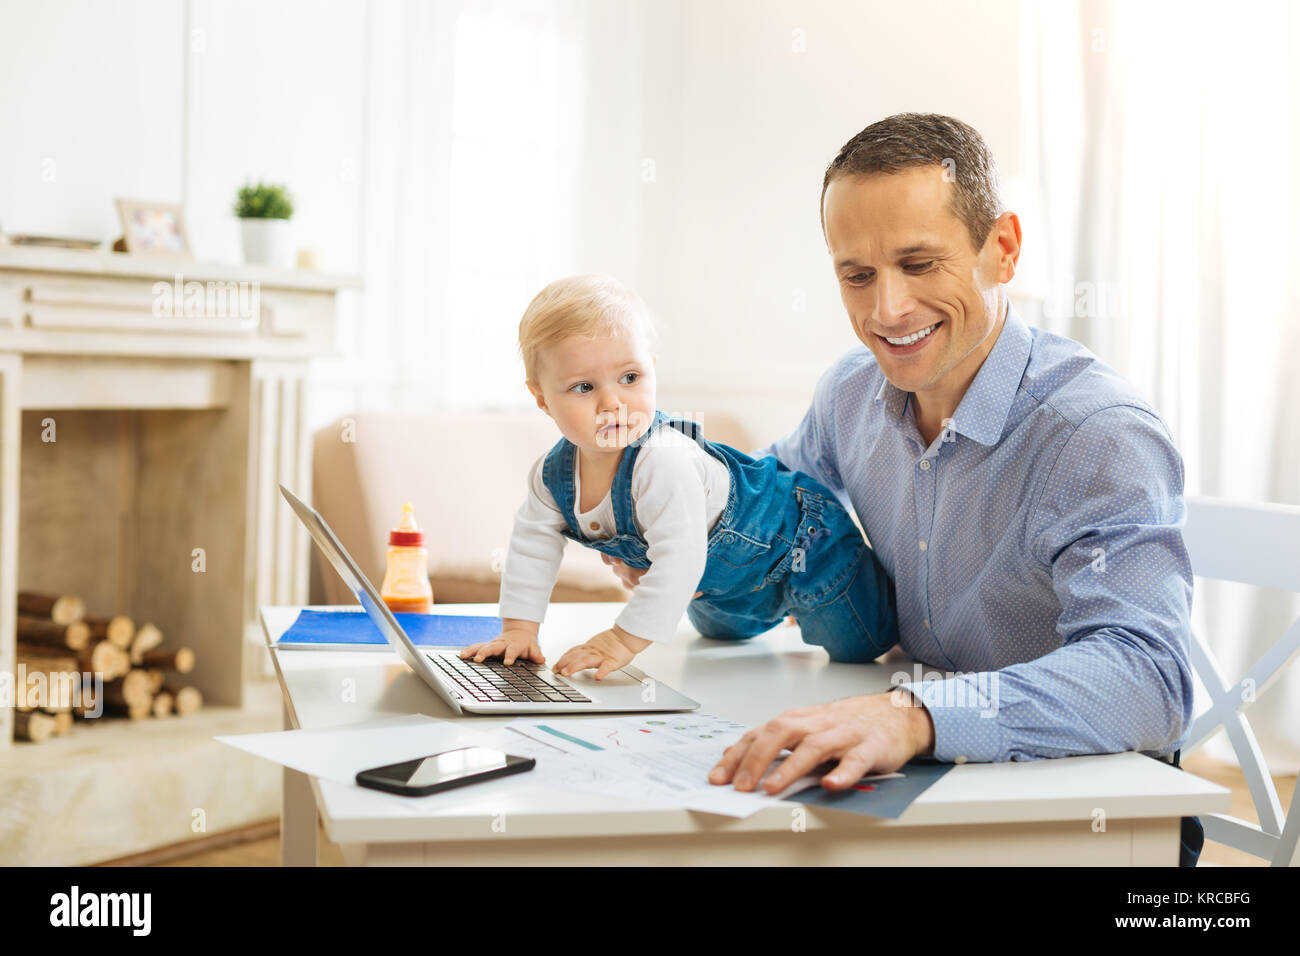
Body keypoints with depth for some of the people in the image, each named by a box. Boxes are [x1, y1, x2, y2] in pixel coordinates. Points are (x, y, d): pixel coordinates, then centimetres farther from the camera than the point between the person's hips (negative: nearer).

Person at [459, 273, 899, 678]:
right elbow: (532, 544, -5)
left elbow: (680, 560, -47)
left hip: (793, 541, -8)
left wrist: (624, 640, -46)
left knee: (858, 645, -3)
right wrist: (518, 630, -12)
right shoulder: (553, 473, -19)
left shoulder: (665, 462, -43)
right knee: (718, 628, 34)